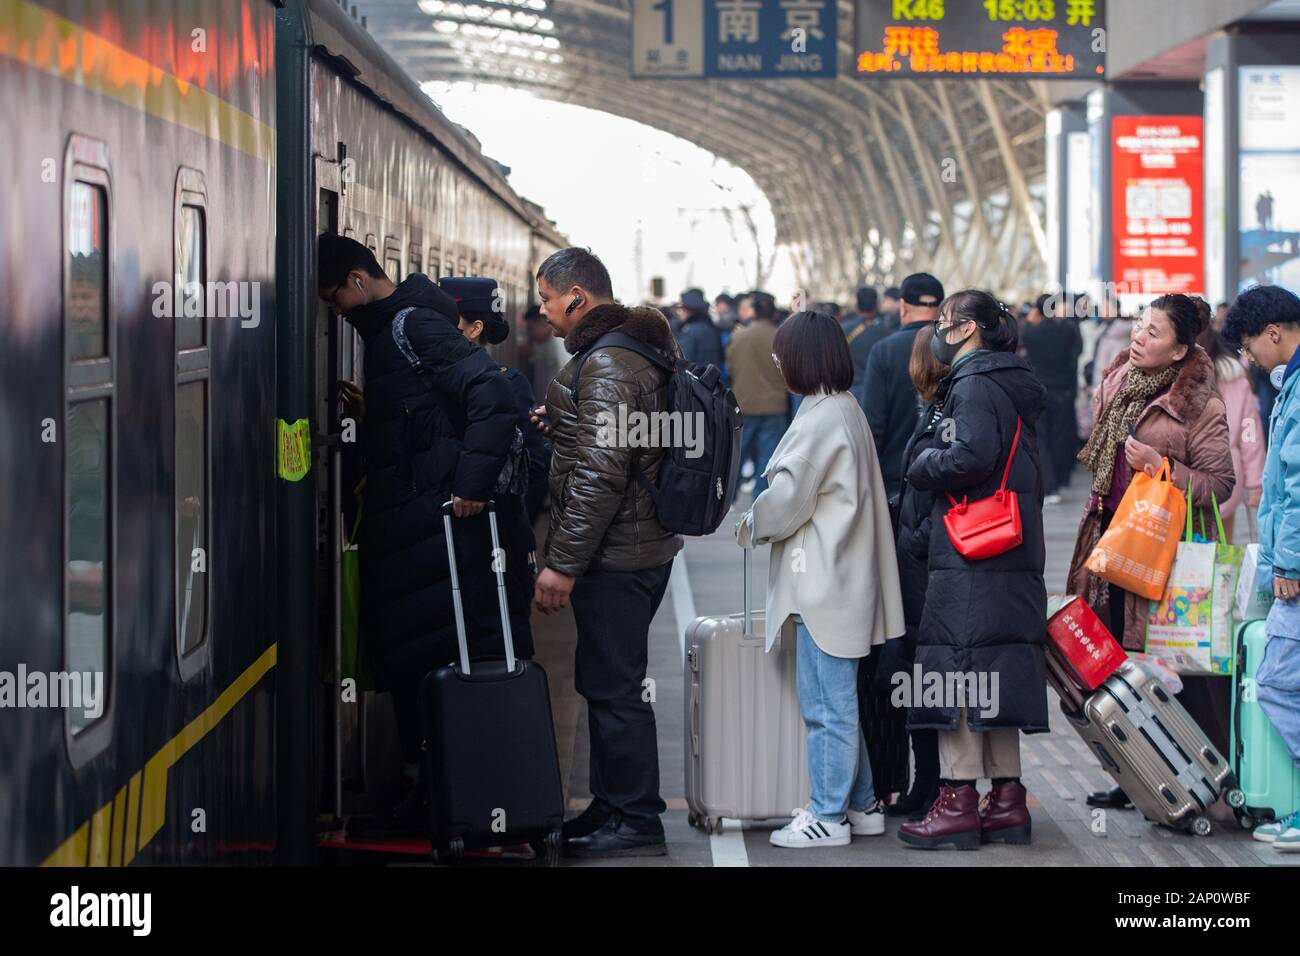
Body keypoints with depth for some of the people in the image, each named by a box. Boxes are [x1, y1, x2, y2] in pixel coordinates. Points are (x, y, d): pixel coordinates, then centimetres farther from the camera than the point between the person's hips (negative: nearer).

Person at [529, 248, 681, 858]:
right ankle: (613, 808, 27)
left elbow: (601, 474, -25)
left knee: (613, 687, -4)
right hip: (643, 547, 11)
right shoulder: (640, 347, 15)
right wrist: (559, 423, 14)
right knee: (607, 681, 18)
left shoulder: (605, 365, -19)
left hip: (614, 556, -11)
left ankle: (635, 823, 3)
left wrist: (563, 563, -24)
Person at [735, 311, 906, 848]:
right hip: (843, 578, 10)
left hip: (826, 584, -10)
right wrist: (765, 522, 14)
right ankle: (861, 804, 24)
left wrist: (751, 526, 0)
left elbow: (788, 496, -17)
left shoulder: (821, 418, -17)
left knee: (827, 704, -4)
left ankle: (829, 815, 2)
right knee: (840, 700, 17)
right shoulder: (846, 409, 14)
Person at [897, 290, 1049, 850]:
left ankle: (958, 802, -6)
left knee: (956, 670, -6)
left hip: (970, 557, -9)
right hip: (1011, 558, 9)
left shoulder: (975, 384, -10)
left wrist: (920, 467, -8)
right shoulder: (1012, 386, 19)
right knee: (996, 675, 12)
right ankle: (1007, 800, 15)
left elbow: (971, 455, -24)